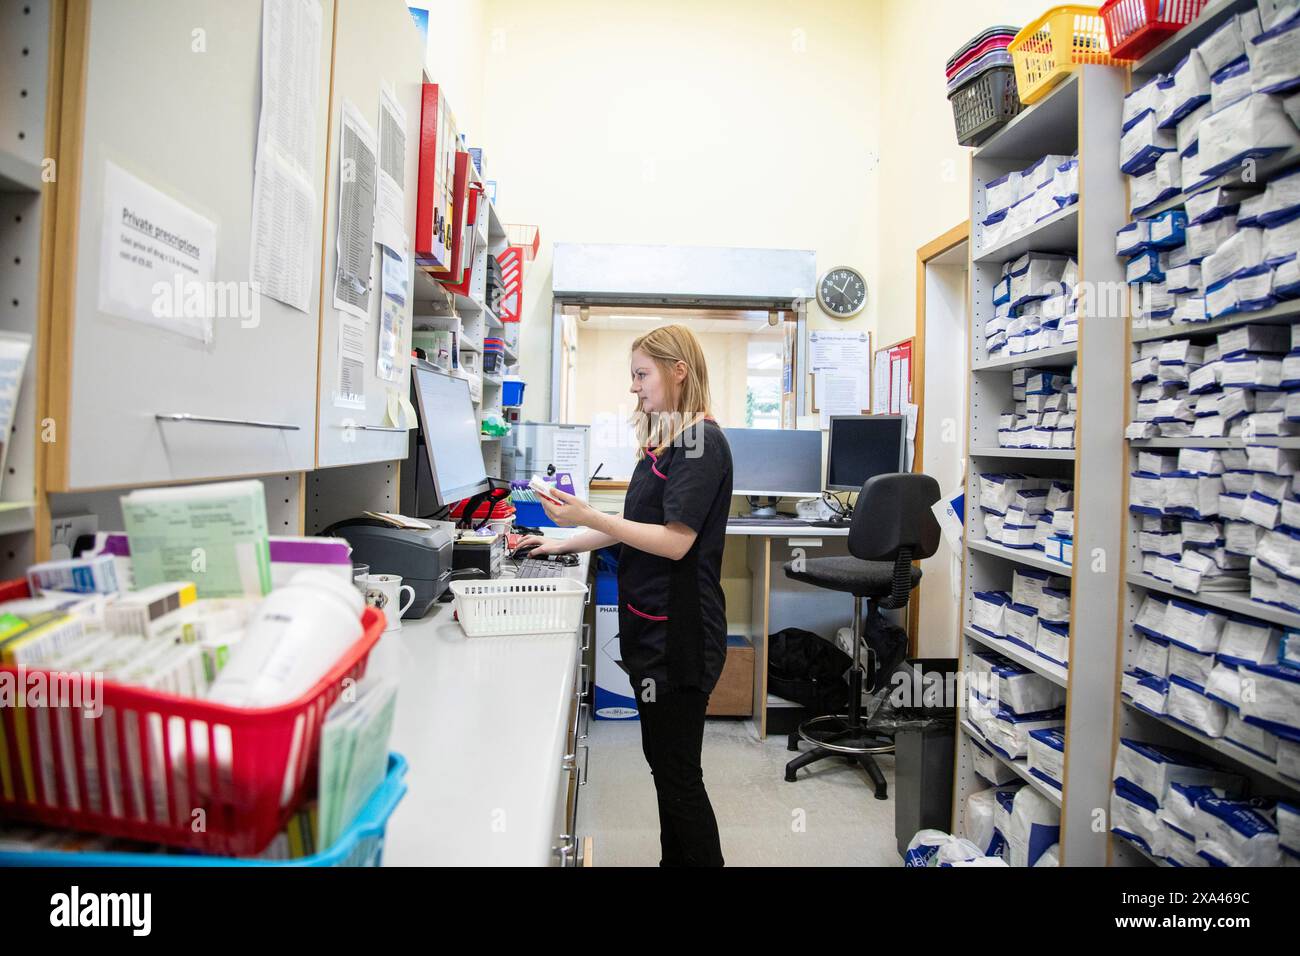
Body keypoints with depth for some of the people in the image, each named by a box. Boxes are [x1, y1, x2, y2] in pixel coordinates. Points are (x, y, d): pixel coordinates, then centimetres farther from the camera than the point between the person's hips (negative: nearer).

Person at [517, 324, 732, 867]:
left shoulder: (703, 442, -15)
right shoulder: (662, 440, 13)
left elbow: (675, 541, -20)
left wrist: (587, 517, -23)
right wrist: (565, 543, 13)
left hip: (678, 632, -9)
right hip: (650, 626, 9)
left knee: (677, 769, 3)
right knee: (662, 759, 19)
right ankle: (673, 858, 34)